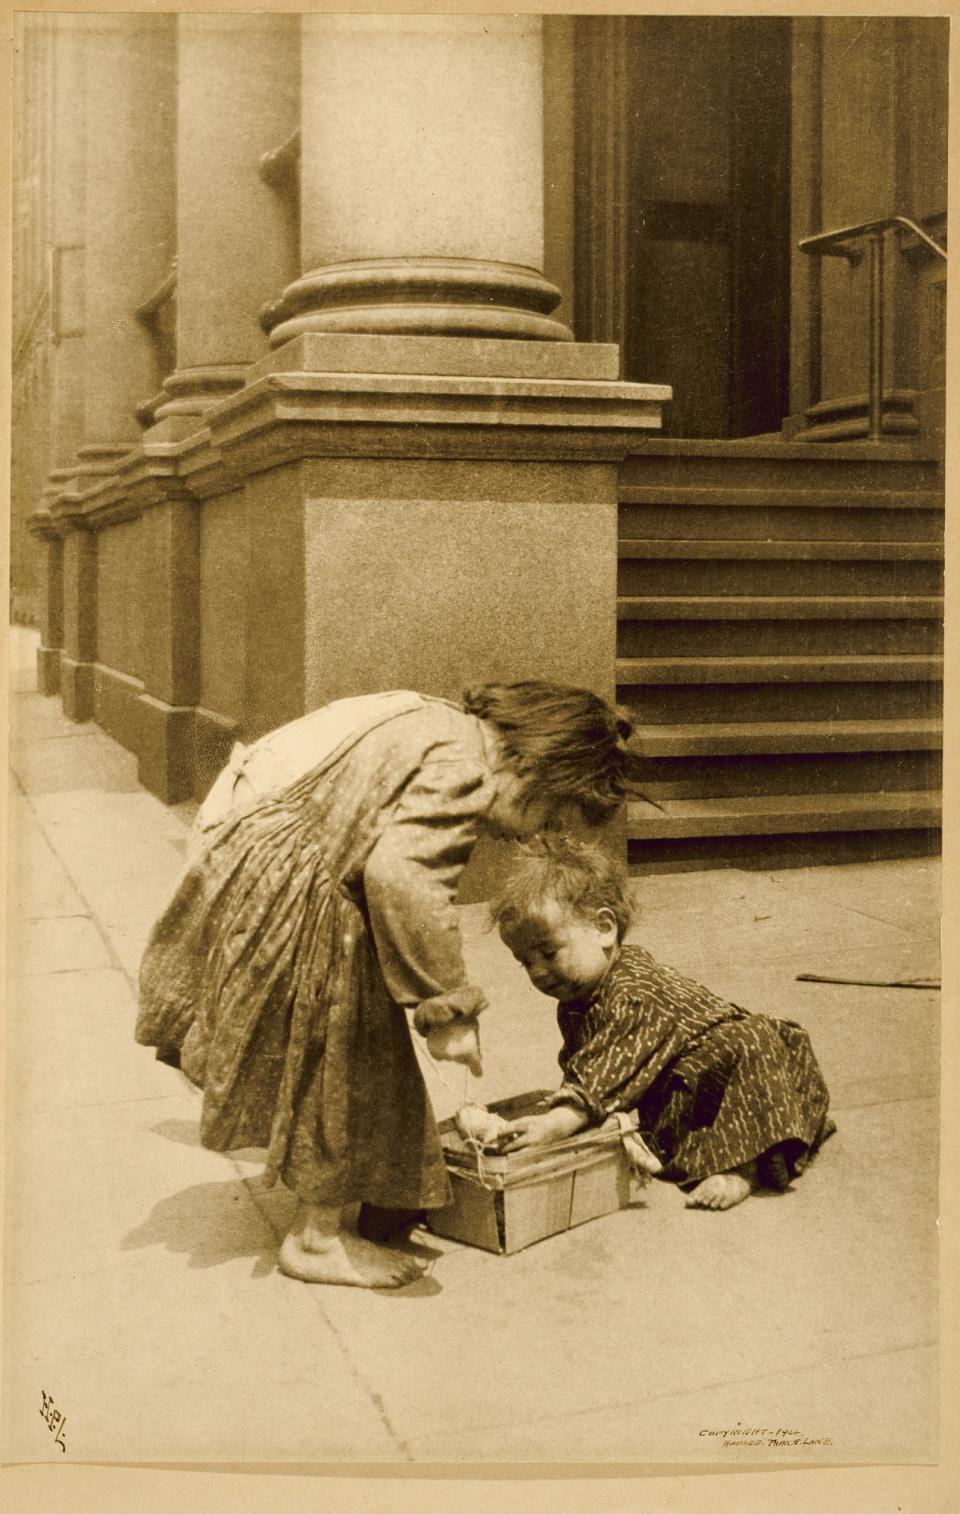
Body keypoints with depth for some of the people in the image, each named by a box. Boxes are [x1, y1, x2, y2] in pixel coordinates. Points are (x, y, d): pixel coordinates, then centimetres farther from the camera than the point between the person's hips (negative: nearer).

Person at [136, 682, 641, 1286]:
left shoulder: (444, 724, 9)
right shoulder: (460, 767, -23)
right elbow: (402, 874, -37)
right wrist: (449, 1007, -30)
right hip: (278, 890, -10)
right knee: (338, 1056, 0)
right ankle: (321, 1236, 14)